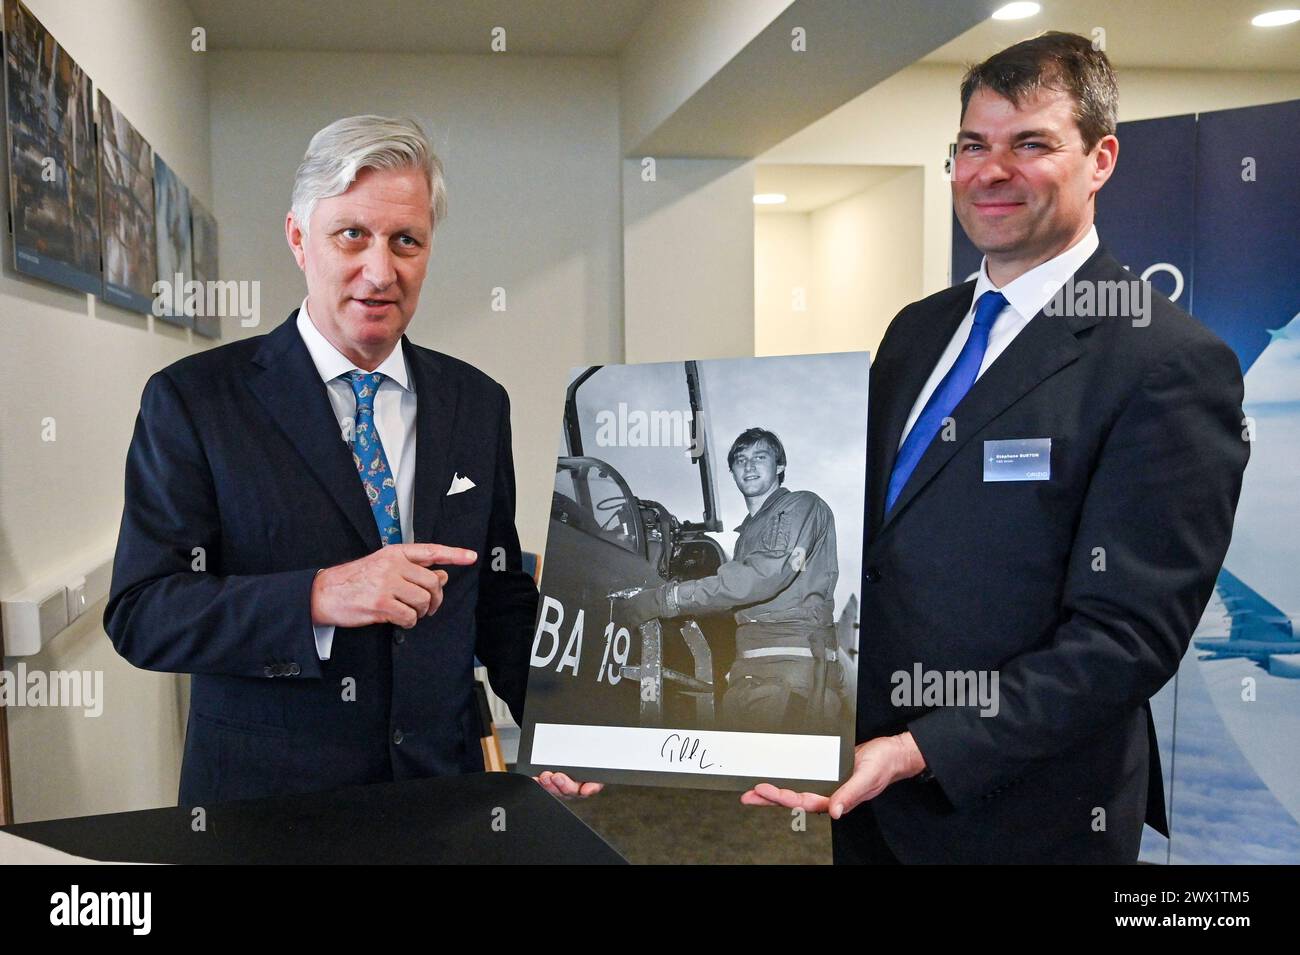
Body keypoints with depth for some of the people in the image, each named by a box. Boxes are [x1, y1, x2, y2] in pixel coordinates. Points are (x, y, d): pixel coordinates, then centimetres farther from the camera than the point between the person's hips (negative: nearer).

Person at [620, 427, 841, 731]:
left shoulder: (802, 506, 2)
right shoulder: (748, 530, 31)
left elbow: (765, 574, -14)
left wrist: (668, 598, -15)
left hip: (793, 660, -8)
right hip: (747, 667, 8)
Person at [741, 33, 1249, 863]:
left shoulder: (1171, 365, -15)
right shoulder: (917, 330, 6)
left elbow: (1128, 633, -18)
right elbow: (866, 536, 9)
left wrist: (920, 753, -23)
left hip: (1019, 819, -6)